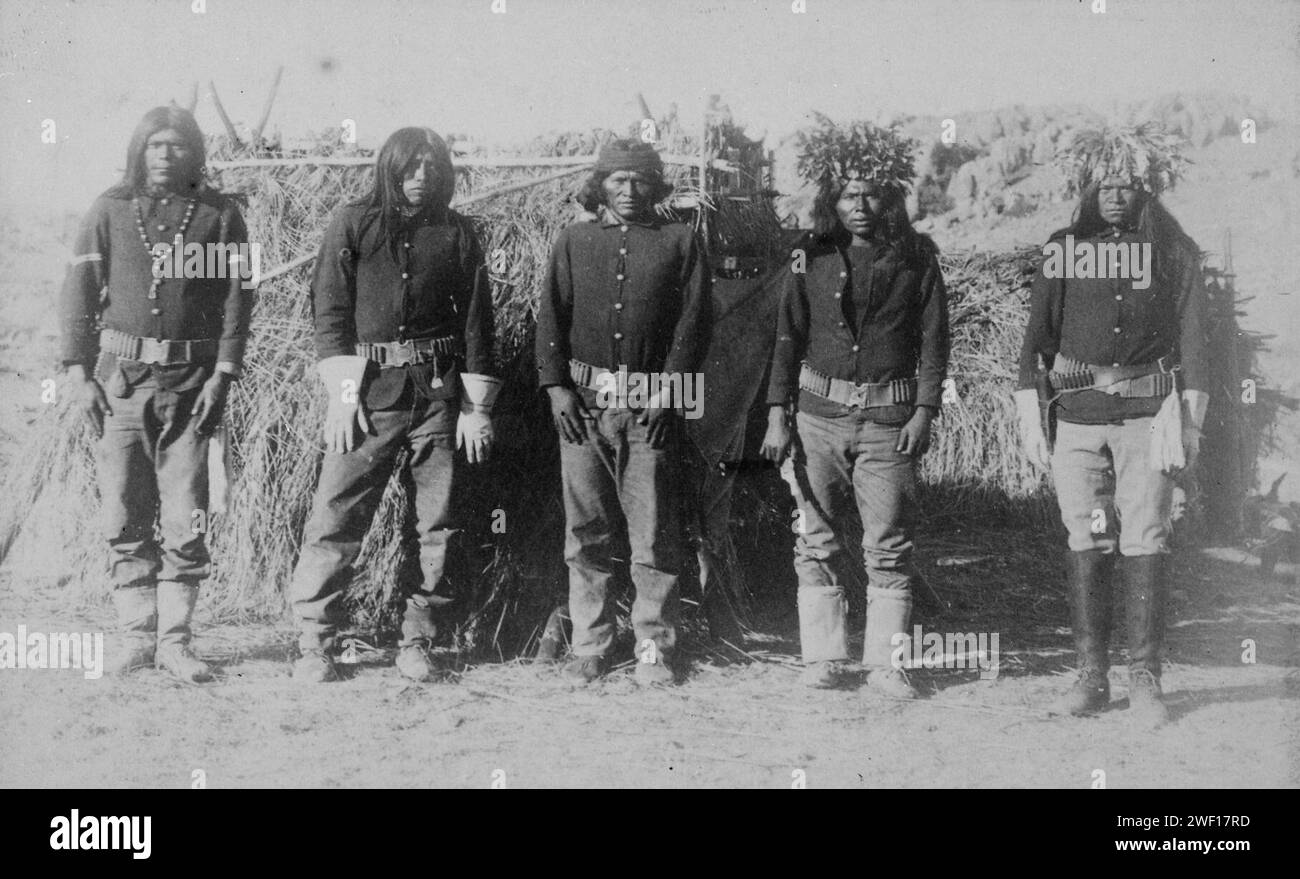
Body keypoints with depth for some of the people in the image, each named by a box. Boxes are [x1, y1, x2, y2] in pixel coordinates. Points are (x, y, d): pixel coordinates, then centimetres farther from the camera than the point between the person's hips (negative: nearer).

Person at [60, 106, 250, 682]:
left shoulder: (219, 214, 5)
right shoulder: (110, 211, 7)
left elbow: (235, 296, 3)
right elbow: (79, 292, 7)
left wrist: (223, 375, -5)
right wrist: (79, 372, -1)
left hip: (191, 381, -1)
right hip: (120, 376, 1)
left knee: (186, 521, -3)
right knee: (125, 518, 3)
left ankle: (174, 639, 5)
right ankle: (135, 635, 12)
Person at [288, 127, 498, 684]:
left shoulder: (457, 233, 10)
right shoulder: (354, 224, 5)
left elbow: (476, 320, 9)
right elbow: (329, 309, 1)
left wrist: (475, 407, 4)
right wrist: (343, 393, -8)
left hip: (438, 388, 2)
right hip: (369, 387, -2)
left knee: (437, 522, 3)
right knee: (337, 517, -6)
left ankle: (417, 641, 13)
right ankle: (313, 644, 2)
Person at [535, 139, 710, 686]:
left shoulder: (679, 241, 8)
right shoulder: (575, 241, 13)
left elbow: (693, 322, 2)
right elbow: (551, 316, 9)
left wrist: (668, 388, -7)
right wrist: (556, 387, -2)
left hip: (650, 402, -1)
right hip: (583, 400, 2)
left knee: (654, 533, -1)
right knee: (585, 532, 4)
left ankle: (654, 648, 7)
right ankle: (588, 646, 12)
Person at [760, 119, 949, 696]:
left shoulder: (916, 257, 2)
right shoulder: (813, 258, 5)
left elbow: (933, 339, 4)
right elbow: (788, 337, 7)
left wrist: (925, 410, -5)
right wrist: (778, 413, 1)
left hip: (890, 418, -1)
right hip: (820, 414, 1)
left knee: (889, 547, 0)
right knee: (816, 544, 4)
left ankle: (885, 662, 7)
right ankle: (822, 659, 13)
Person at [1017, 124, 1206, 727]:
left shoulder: (1174, 248, 6)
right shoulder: (1063, 248, 9)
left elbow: (1192, 337, 6)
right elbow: (1038, 334, 10)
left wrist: (1191, 418, -1)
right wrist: (1030, 414, 3)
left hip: (1146, 412, -1)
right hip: (1076, 411, 1)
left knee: (1144, 545, -4)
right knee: (1086, 545, 2)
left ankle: (1145, 681, 2)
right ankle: (1091, 678, 8)